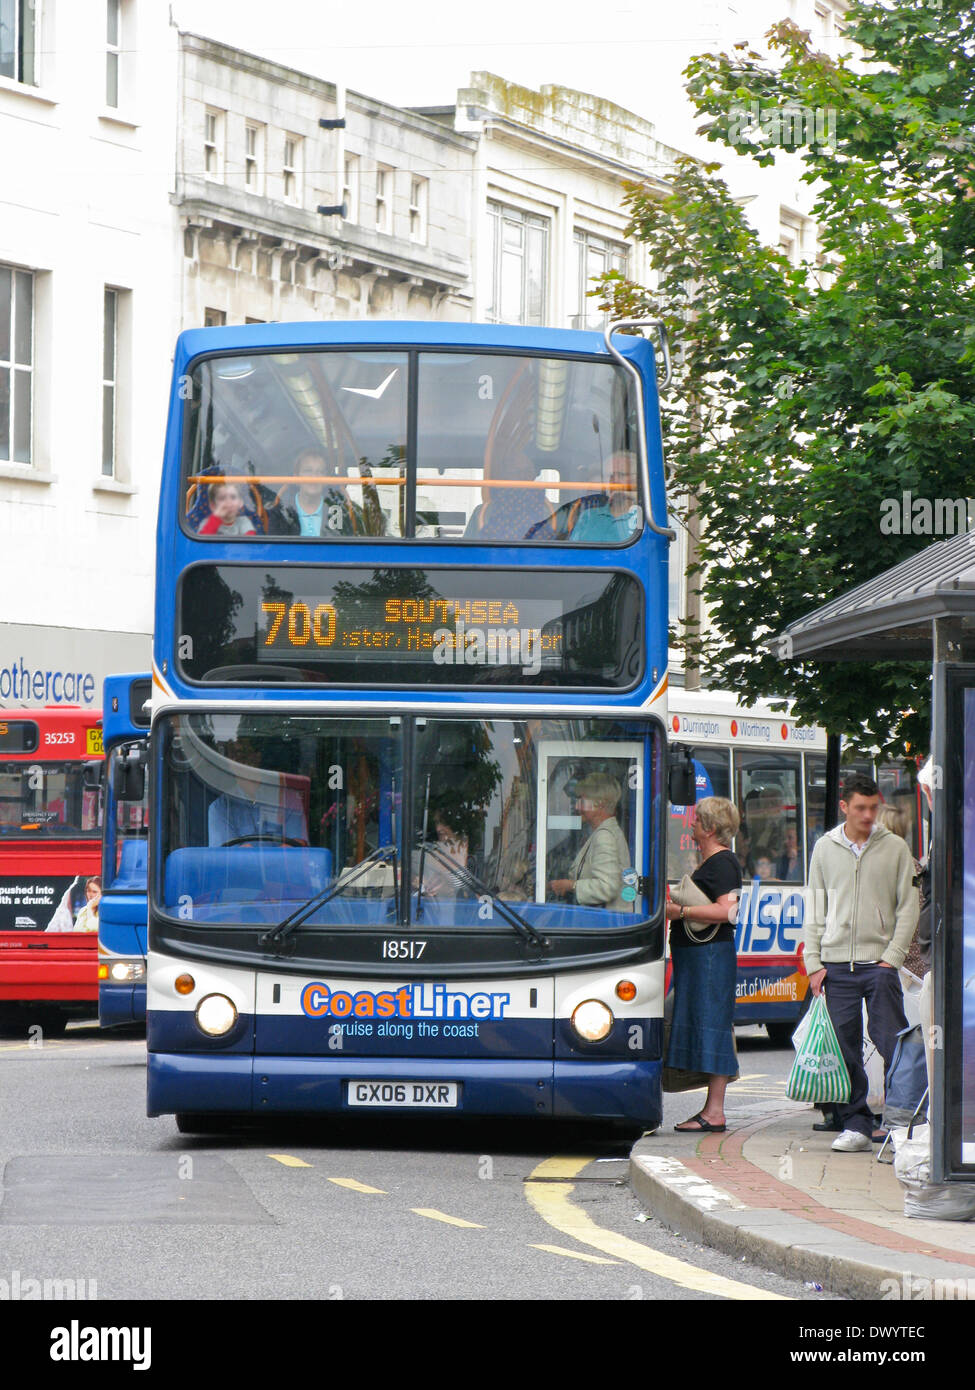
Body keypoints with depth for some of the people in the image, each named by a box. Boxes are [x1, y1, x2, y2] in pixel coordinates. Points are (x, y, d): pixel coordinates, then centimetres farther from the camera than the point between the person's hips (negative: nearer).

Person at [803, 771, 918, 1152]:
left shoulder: (895, 848, 4)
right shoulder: (825, 849, 10)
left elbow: (908, 907, 4)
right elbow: (815, 910, 12)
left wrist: (892, 957, -5)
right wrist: (813, 962, 4)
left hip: (880, 964, -2)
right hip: (836, 964, 2)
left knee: (892, 1046, -7)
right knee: (845, 1050, 1)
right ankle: (856, 1126, 7)